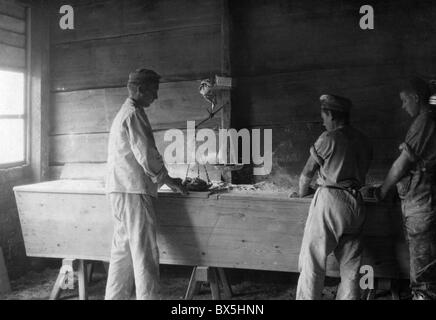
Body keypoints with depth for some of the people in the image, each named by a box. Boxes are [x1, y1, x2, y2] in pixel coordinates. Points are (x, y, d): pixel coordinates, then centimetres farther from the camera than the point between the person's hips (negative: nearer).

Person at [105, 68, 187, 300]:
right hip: (133, 191, -10)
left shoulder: (123, 113, 21)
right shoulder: (134, 114, -11)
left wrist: (165, 179, 22)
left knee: (123, 250, 14)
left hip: (119, 190, 10)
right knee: (145, 253, -7)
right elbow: (146, 155, -17)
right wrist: (169, 180, -4)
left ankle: (114, 296, 21)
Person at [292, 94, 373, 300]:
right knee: (350, 267, 12)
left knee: (312, 262, 1)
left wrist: (302, 193, 19)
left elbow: (307, 173, 1)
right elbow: (361, 172, 15)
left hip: (330, 200, -6)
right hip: (356, 203, 6)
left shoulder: (329, 138, -6)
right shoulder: (363, 141, 11)